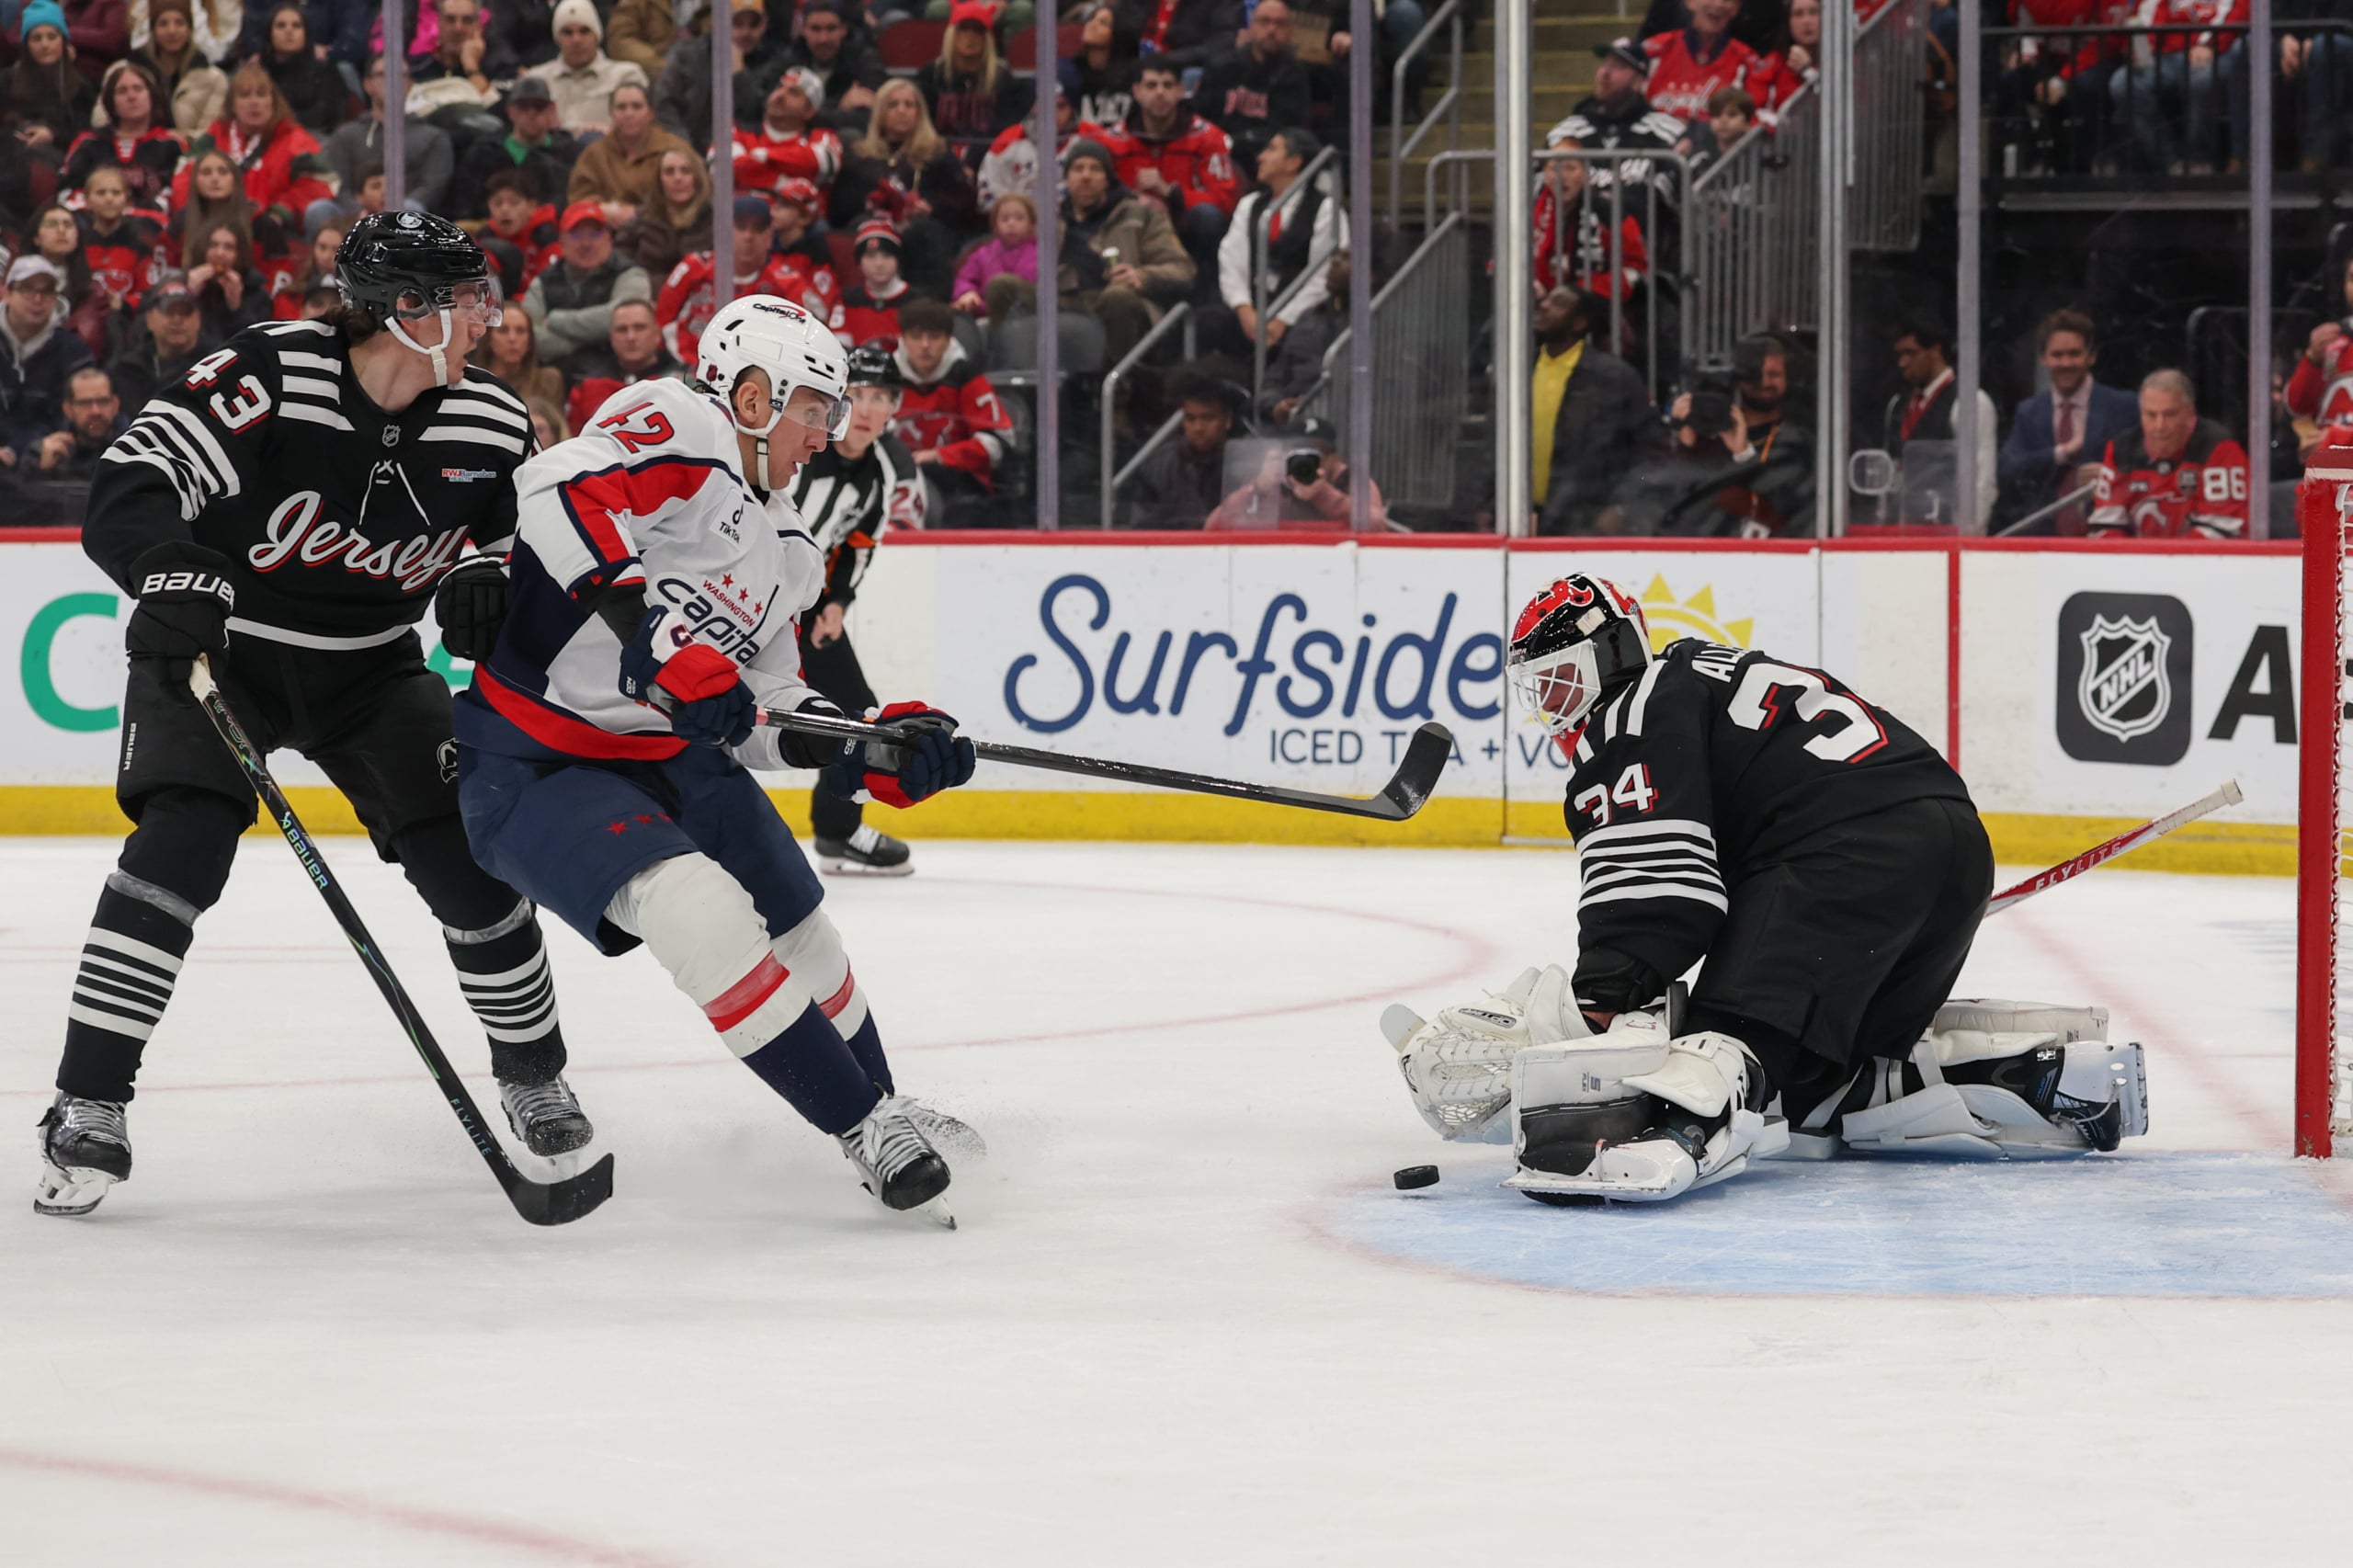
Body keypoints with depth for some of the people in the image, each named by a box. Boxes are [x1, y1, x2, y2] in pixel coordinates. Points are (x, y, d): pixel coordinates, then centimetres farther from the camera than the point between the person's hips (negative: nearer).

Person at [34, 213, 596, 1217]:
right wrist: (177, 573, -45)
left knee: (464, 858, -6)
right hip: (215, 649, -4)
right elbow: (129, 490, -28)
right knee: (182, 843, -22)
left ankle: (532, 1075, 17)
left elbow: (525, 539, 8)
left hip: (371, 663, 4)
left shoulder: (489, 425, -9)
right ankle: (87, 1106, -15)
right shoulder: (269, 376, -25)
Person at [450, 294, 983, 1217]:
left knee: (796, 926, 13)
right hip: (533, 764, -9)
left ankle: (879, 1105, 36)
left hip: (670, 755, 10)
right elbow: (559, 490, -33)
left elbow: (763, 715, 14)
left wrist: (876, 753, -3)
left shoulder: (786, 554, 14)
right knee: (701, 913, -26)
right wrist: (651, 632, -40)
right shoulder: (678, 431, -14)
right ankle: (865, 1127, -20)